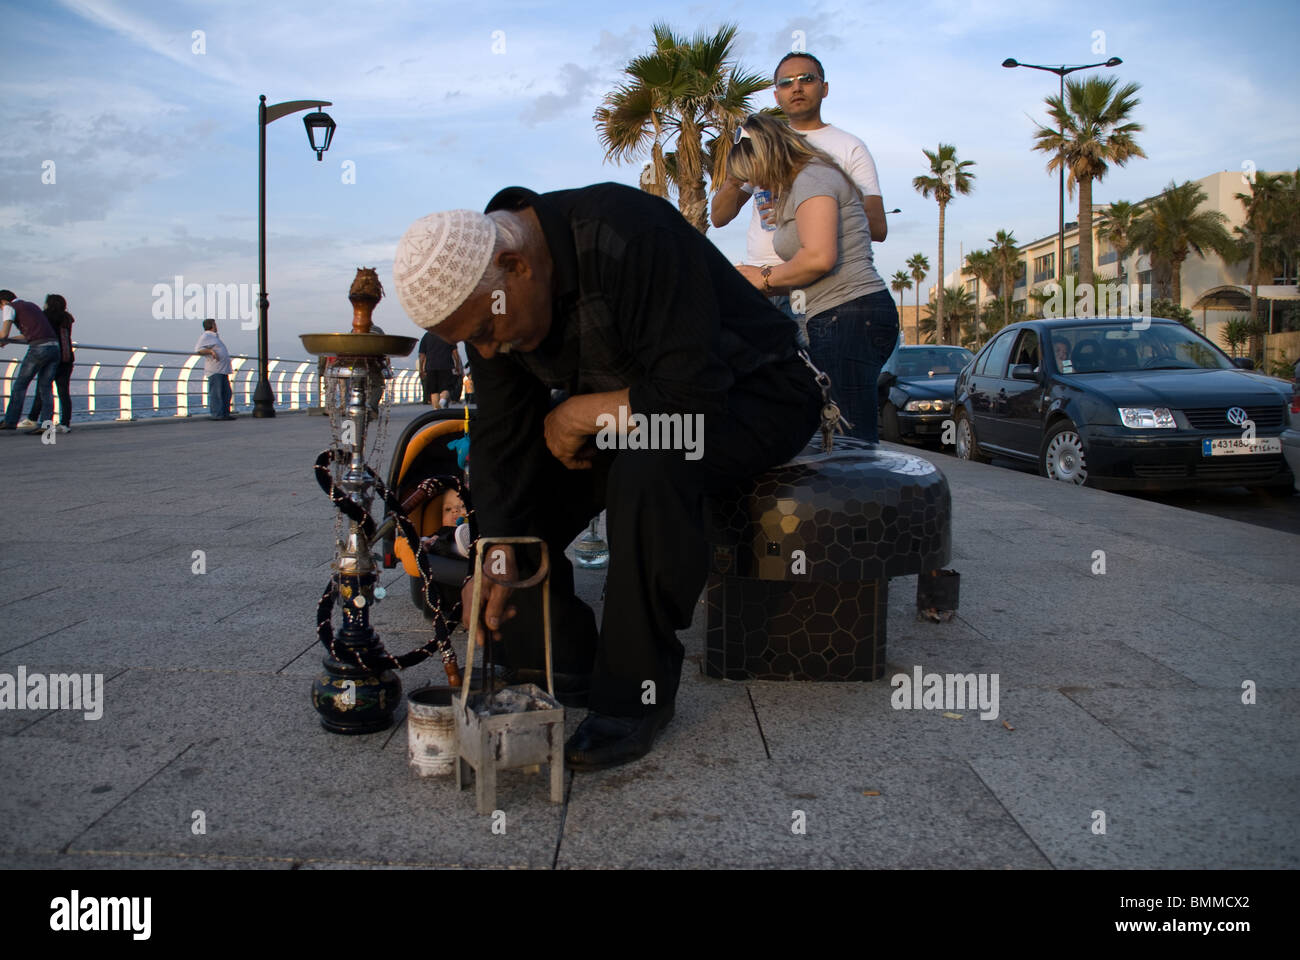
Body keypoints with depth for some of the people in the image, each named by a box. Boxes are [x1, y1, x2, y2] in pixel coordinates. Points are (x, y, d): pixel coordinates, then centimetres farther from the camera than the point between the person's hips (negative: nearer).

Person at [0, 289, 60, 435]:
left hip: (38, 348, -6)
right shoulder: (32, 305, 29)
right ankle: (45, 423, -4)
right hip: (55, 346, 6)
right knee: (45, 387, 5)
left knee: (20, 384, 6)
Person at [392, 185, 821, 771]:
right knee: (512, 493, -9)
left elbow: (692, 395, -34)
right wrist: (498, 551, -19)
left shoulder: (627, 235, -32)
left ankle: (636, 692, -20)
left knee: (648, 468, -37)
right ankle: (561, 674, 6)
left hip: (752, 395, -7)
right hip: (621, 408, 7)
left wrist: (576, 416, -22)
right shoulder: (483, 294, -7)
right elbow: (502, 435, -6)